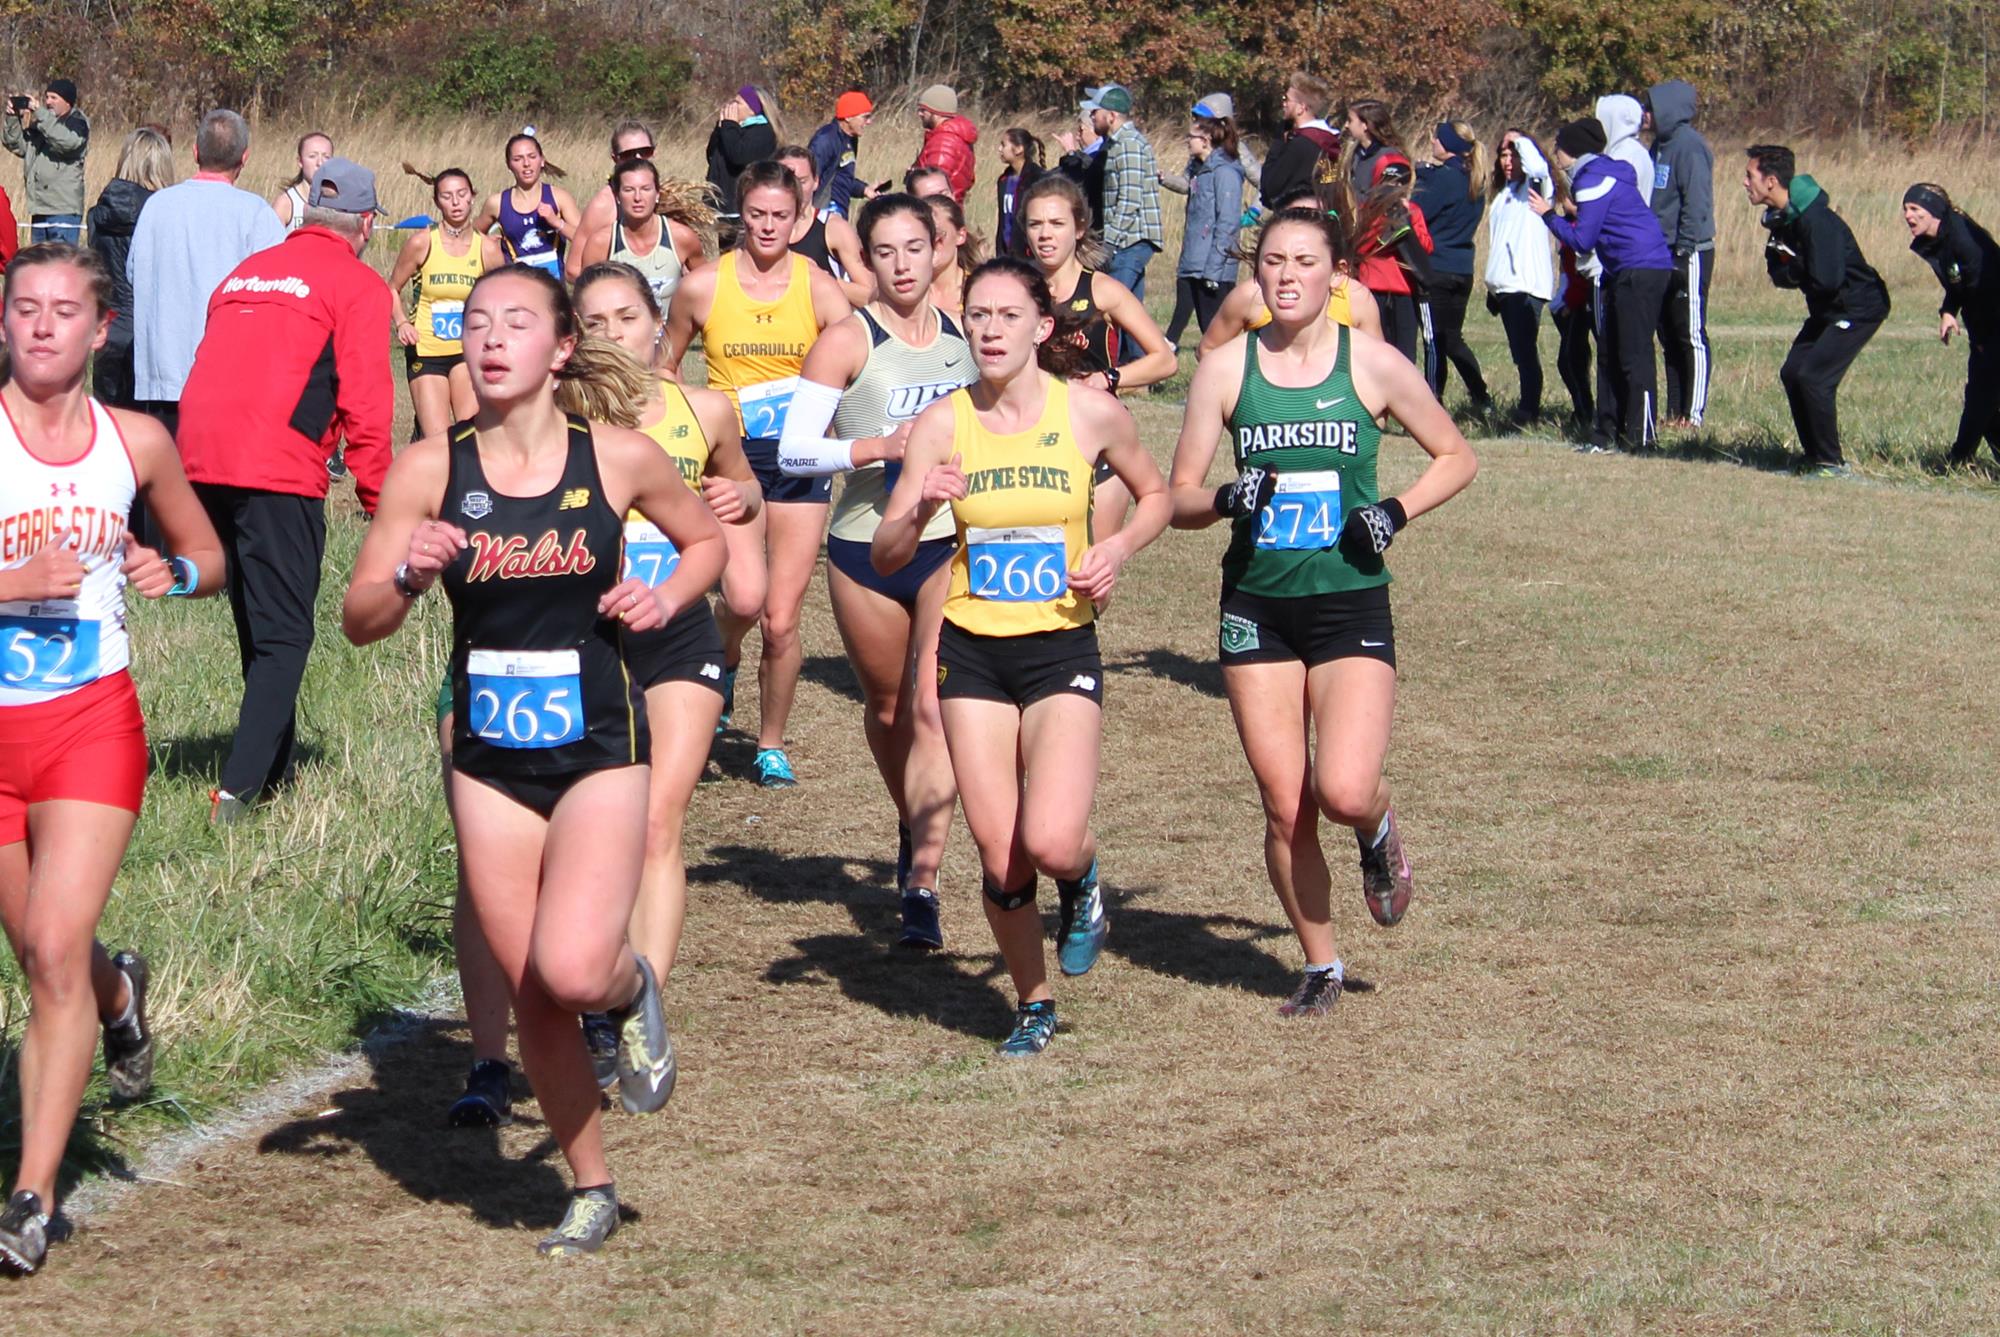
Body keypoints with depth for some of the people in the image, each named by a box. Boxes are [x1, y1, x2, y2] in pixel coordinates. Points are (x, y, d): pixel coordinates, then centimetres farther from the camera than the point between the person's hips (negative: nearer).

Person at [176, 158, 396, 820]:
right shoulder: (358, 285, 3)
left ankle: (275, 771, 26)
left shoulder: (246, 272, 24)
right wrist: (378, 499, 0)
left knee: (258, 627, 20)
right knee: (284, 634, -3)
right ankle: (239, 788, -15)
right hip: (277, 470, -7)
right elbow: (364, 401, -5)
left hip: (201, 462, 7)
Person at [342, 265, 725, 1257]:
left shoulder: (619, 458, -5)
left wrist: (666, 596, -6)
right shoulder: (430, 469, -4)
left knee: (573, 970, -21)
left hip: (600, 746, -2)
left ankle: (634, 991, 17)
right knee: (530, 992, 7)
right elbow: (358, 622, -1)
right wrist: (408, 576, -22)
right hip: (489, 756, 2)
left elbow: (706, 540, 14)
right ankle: (590, 1189, 27)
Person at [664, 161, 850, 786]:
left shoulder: (819, 288, -3)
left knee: (781, 620, -2)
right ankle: (722, 666, 23)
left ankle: (771, 745, 19)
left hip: (800, 461, 0)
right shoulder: (703, 286, -1)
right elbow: (664, 366, 14)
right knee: (744, 602, -14)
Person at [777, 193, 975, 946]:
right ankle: (912, 827, 44)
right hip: (866, 550, 0)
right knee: (887, 708, 16)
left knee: (932, 708, -14)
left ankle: (922, 887, -16)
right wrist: (878, 447, -24)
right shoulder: (848, 340, -6)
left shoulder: (965, 334, 5)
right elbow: (794, 451, -12)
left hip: (951, 544, 0)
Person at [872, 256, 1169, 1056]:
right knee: (1000, 862, 1)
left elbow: (1155, 495, 13)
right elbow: (885, 557, -3)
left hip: (1061, 648, -2)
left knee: (1052, 844, -19)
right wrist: (919, 509, -24)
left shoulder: (1091, 413, -6)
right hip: (971, 652, 2)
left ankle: (1083, 885, 18)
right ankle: (1033, 1005, 26)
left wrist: (1118, 549, -7)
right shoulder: (942, 424, -3)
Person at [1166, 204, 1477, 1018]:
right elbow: (1178, 497, 5)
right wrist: (1225, 499, -17)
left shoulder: (1371, 364, -2)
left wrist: (1396, 512, -8)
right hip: (1257, 607, 2)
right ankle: (1320, 966, 21)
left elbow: (1456, 458, 9)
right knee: (1285, 808, 1)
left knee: (1345, 793, -18)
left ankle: (1379, 832, 19)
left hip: (1351, 605, -2)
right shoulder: (1226, 370, 1)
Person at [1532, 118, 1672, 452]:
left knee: (1634, 355, -9)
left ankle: (1640, 436, -8)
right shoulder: (1601, 173, 18)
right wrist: (1561, 211, 13)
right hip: (1622, 273, 11)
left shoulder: (1594, 181, -13)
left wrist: (1549, 214, -3)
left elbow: (1582, 240, -14)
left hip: (1641, 271, -11)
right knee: (1610, 353, 13)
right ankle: (1609, 432, 18)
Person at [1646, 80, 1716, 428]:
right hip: (1664, 255, 9)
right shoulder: (1661, 145, 13)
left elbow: (1697, 203, -19)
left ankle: (1693, 414, -2)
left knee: (1691, 336, -5)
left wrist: (1684, 249, -21)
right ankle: (1675, 411, 17)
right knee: (1669, 337, 12)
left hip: (1690, 253, -9)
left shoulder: (1689, 146, -14)